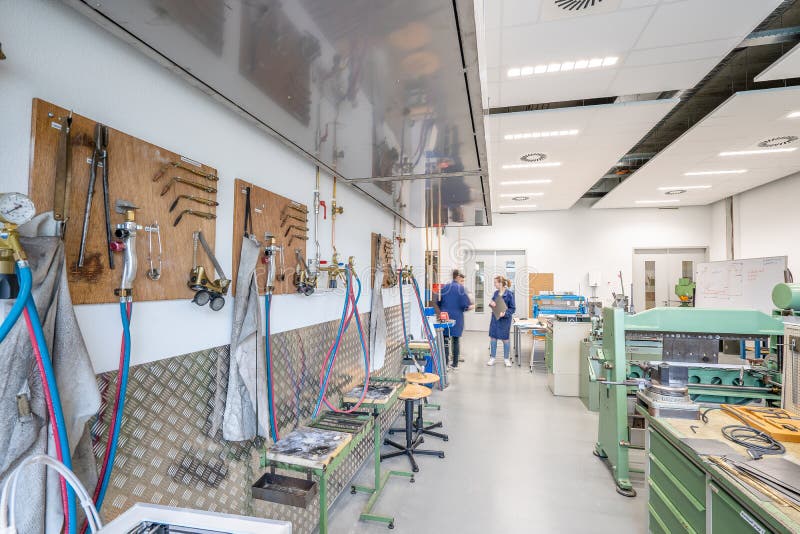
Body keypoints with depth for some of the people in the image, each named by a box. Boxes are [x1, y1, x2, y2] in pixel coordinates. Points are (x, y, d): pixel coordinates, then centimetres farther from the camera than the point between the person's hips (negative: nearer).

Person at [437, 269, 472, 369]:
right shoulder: (461, 289, -6)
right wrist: (470, 306, 9)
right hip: (457, 318, -2)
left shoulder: (444, 288, 3)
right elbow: (466, 304, -12)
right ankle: (455, 363, 15)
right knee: (456, 340, 9)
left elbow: (438, 302, 6)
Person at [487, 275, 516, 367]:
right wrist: (491, 304, -10)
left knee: (505, 338, 8)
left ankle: (506, 359, 24)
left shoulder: (509, 294, -14)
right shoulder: (496, 293, 2)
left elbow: (513, 308, -11)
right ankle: (492, 358, 21)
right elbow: (492, 303, 13)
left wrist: (505, 313, -25)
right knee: (493, 337, 9)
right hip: (495, 318, 5)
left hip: (505, 319, -5)